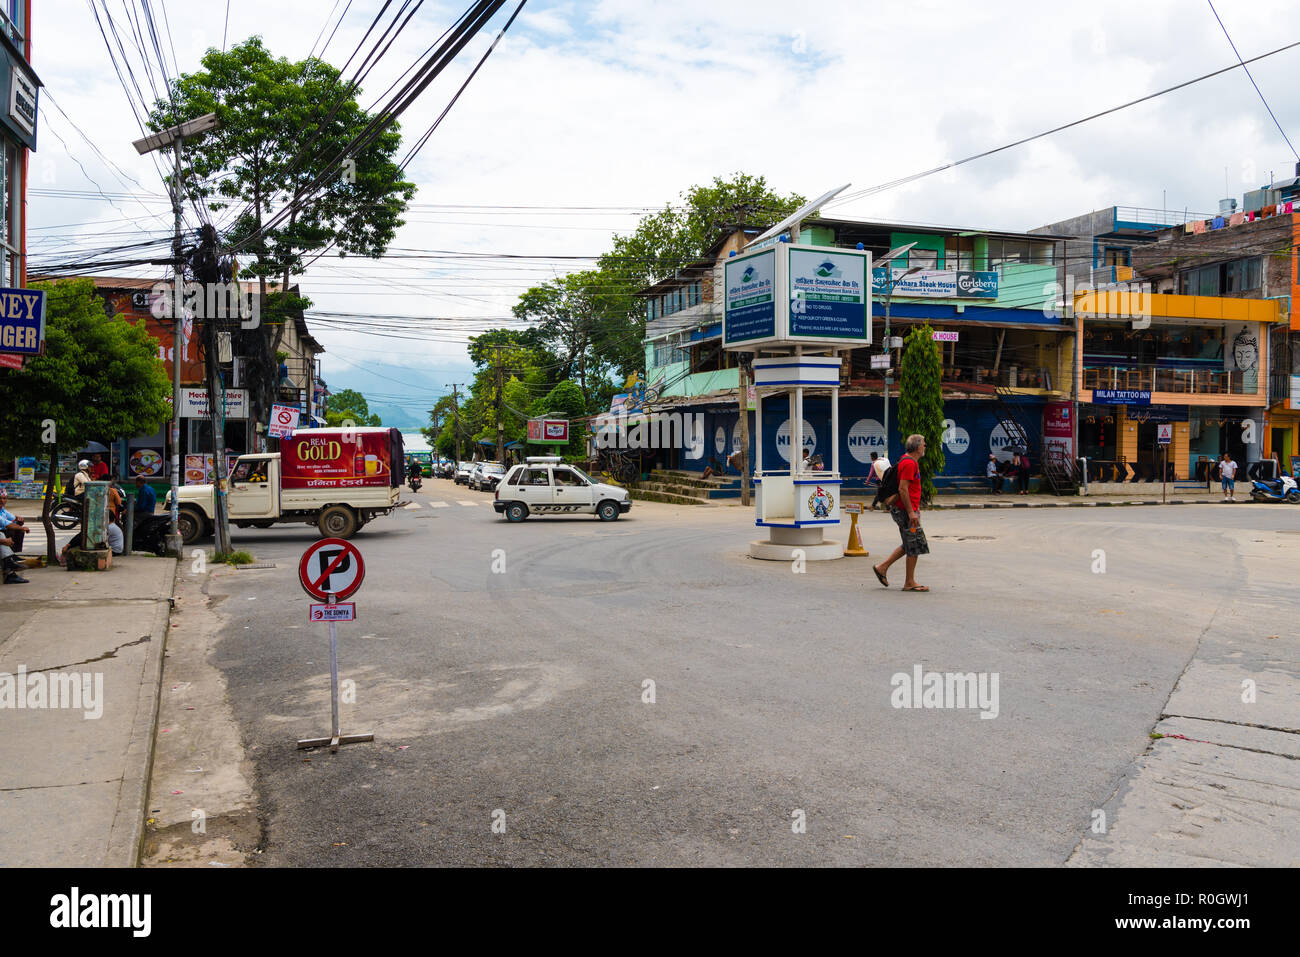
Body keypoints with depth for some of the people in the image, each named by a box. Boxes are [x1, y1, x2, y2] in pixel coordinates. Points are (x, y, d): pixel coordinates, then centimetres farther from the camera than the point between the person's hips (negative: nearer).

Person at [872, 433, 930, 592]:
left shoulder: (911, 462, 16)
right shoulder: (909, 463, -17)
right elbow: (902, 489, -23)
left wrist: (915, 508, 25)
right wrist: (911, 512, -24)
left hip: (907, 509, 10)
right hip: (906, 510, -10)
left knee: (909, 545, 15)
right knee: (915, 545, -4)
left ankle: (882, 567, 17)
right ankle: (909, 583, 3)